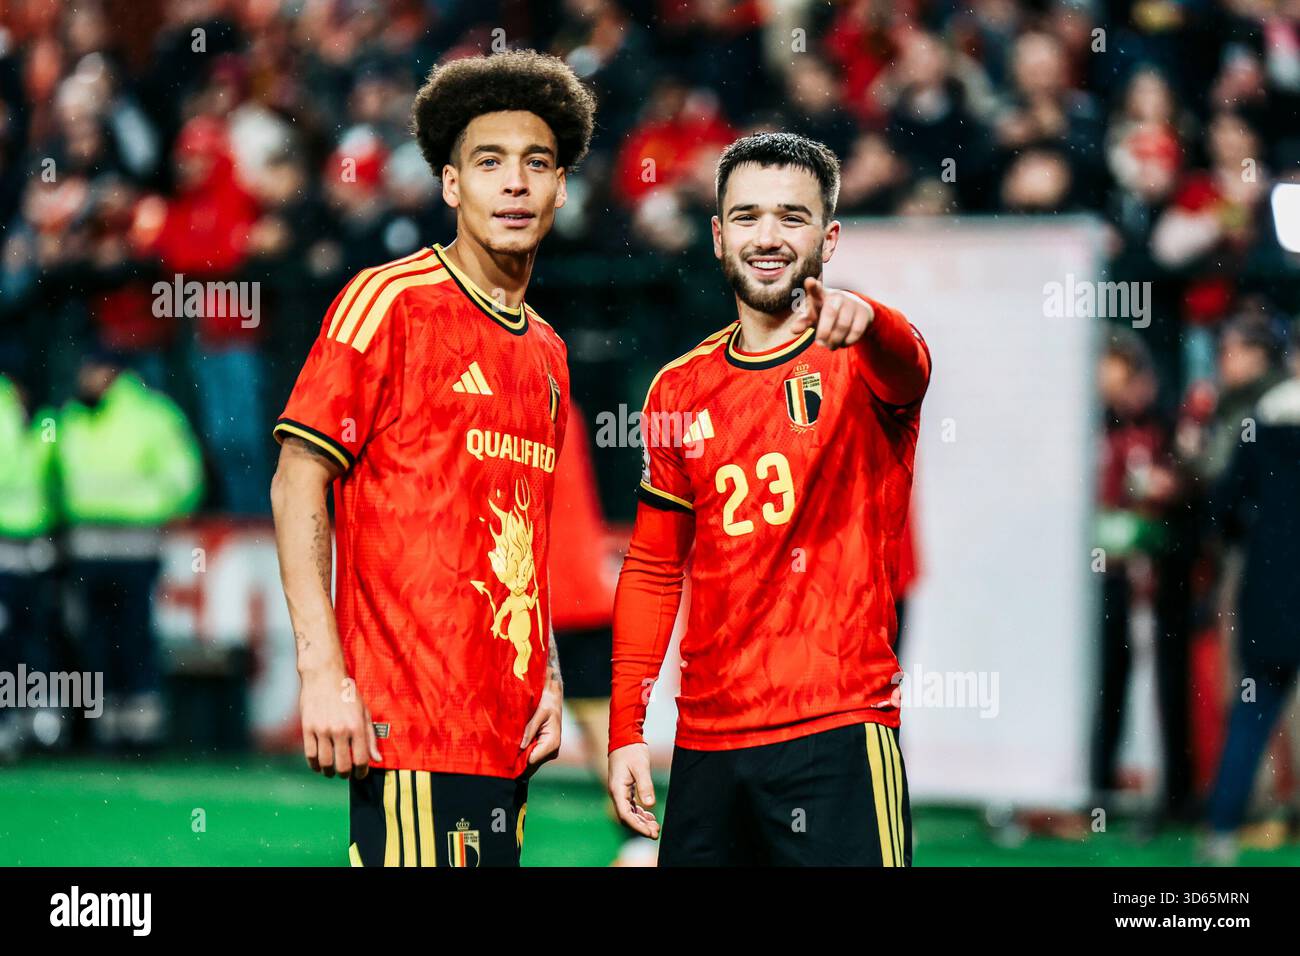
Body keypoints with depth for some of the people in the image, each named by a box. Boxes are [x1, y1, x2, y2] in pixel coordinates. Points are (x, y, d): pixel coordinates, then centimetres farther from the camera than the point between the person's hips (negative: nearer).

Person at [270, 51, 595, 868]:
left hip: (510, 738, 7)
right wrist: (323, 670, -15)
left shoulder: (547, 353, 18)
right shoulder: (390, 302, -3)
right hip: (412, 728, -7)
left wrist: (549, 679, 11)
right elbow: (299, 484, -7)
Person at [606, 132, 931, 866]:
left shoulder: (860, 359, -1)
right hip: (705, 744, 5)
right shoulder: (681, 391, 12)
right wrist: (626, 729, 9)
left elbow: (906, 365, -27)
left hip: (837, 735, -5)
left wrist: (860, 318, -50)